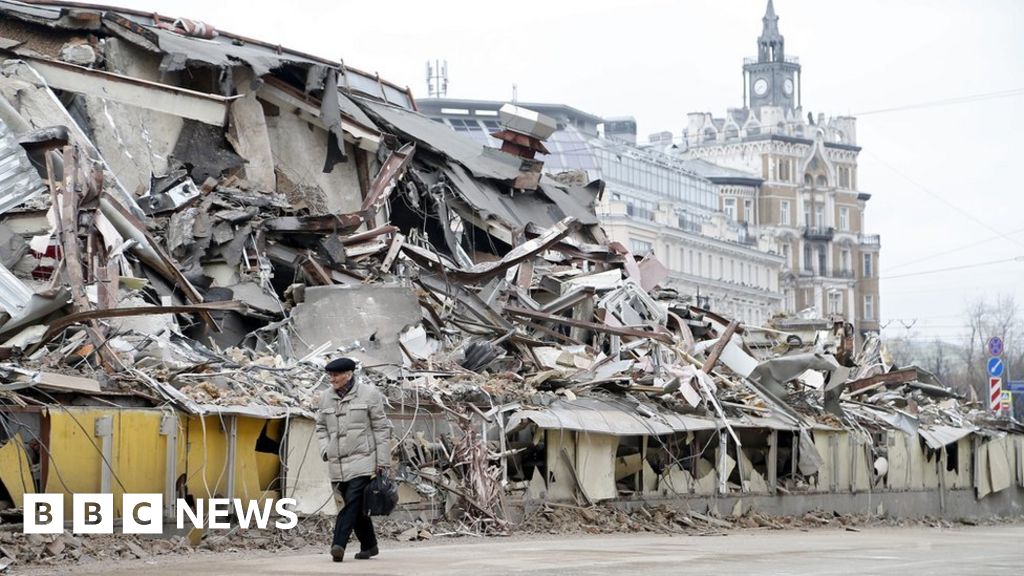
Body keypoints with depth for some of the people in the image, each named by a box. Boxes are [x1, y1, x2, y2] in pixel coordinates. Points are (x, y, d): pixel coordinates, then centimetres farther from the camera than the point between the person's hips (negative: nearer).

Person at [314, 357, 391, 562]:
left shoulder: (369, 394, -2)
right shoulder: (325, 397, 10)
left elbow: (381, 428, -1)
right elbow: (321, 427, 21)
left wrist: (383, 461, -5)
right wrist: (325, 450, 3)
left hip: (362, 460, -5)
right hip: (338, 464, 5)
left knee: (352, 502, -17)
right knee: (356, 507, 10)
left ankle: (338, 545, -25)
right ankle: (369, 545, 24)